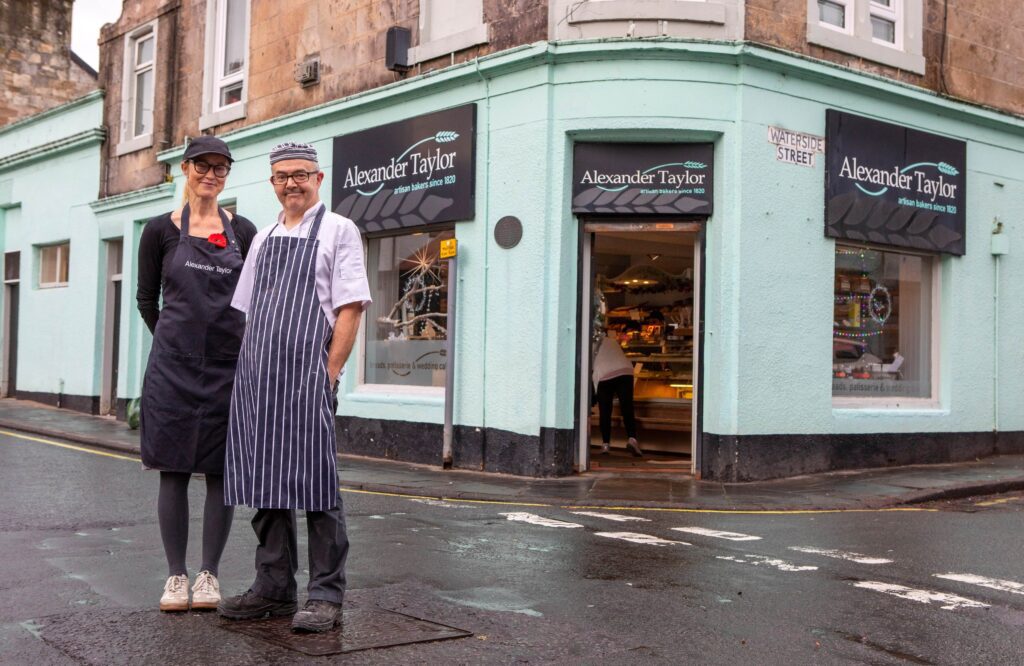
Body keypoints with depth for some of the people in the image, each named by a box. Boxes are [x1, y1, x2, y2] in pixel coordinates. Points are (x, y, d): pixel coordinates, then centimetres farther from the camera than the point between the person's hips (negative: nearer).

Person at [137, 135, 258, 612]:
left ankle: (209, 574, 13)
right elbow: (147, 299, 10)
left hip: (228, 366, 1)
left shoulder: (242, 231, 6)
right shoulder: (161, 230, 3)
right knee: (174, 471, 2)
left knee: (221, 472, 3)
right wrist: (179, 341, 12)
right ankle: (176, 575, 11)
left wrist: (236, 342, 7)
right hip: (174, 367, -1)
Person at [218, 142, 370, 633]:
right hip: (256, 375, 6)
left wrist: (329, 372, -12)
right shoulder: (263, 239, 21)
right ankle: (273, 589, 18)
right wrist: (249, 373, 12)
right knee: (263, 480, 8)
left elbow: (350, 308, -5)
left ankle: (326, 596, 1)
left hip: (307, 372, -6)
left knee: (313, 480, -6)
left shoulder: (338, 231, 3)